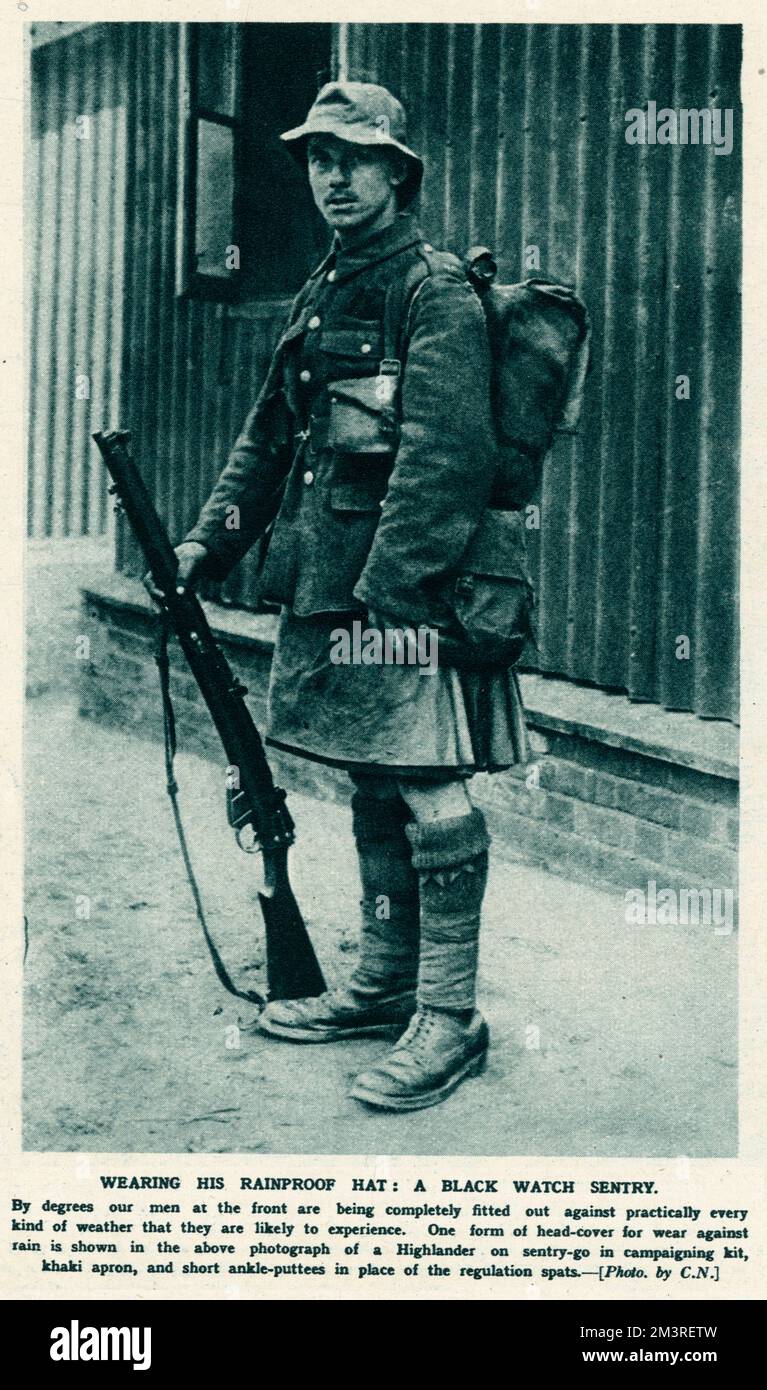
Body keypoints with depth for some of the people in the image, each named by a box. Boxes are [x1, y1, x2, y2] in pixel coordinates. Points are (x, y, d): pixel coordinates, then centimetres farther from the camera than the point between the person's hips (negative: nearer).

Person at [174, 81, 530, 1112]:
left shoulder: (437, 292, -8)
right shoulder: (320, 295, 18)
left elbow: (444, 457, -19)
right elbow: (271, 437, 24)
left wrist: (387, 593, -24)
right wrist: (209, 541, 14)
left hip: (410, 596, -8)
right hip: (329, 591, 9)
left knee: (431, 800, -4)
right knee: (373, 792, 15)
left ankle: (450, 1020, 4)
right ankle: (383, 986, 26)